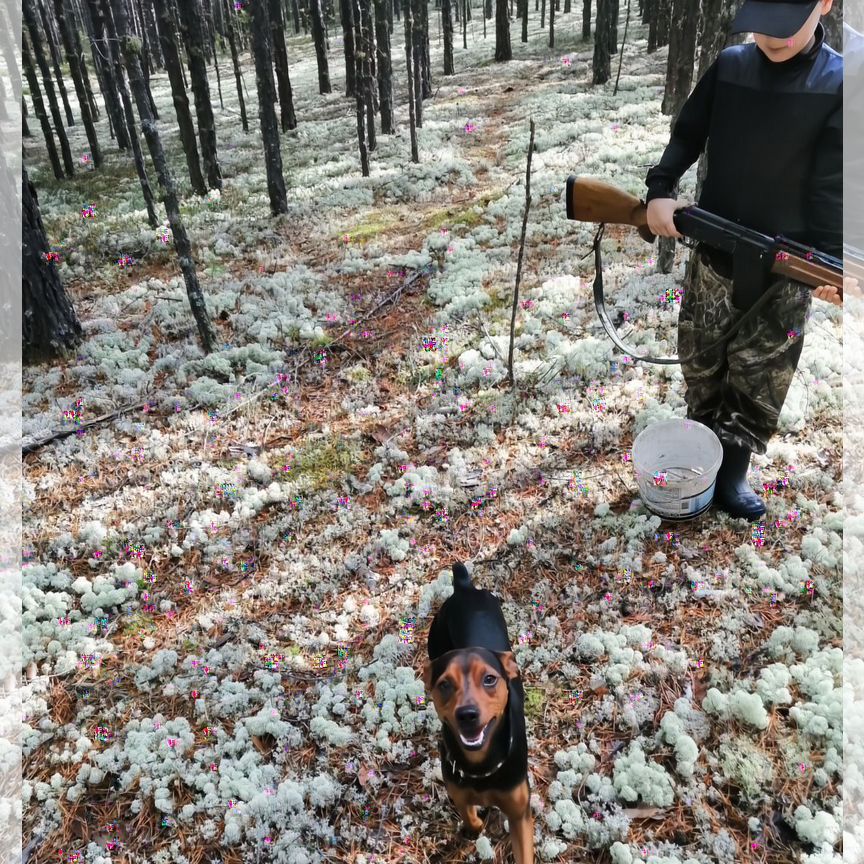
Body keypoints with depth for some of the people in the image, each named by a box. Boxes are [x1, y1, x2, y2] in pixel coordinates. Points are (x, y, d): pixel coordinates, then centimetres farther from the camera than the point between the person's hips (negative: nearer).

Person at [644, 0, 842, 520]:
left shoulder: (838, 83, -8)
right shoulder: (728, 67, 0)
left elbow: (832, 188, -13)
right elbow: (686, 137, 7)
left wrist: (828, 261, -26)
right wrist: (660, 190, -11)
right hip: (714, 255, 3)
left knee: (762, 379, 5)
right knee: (700, 365, 12)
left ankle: (732, 472, 20)